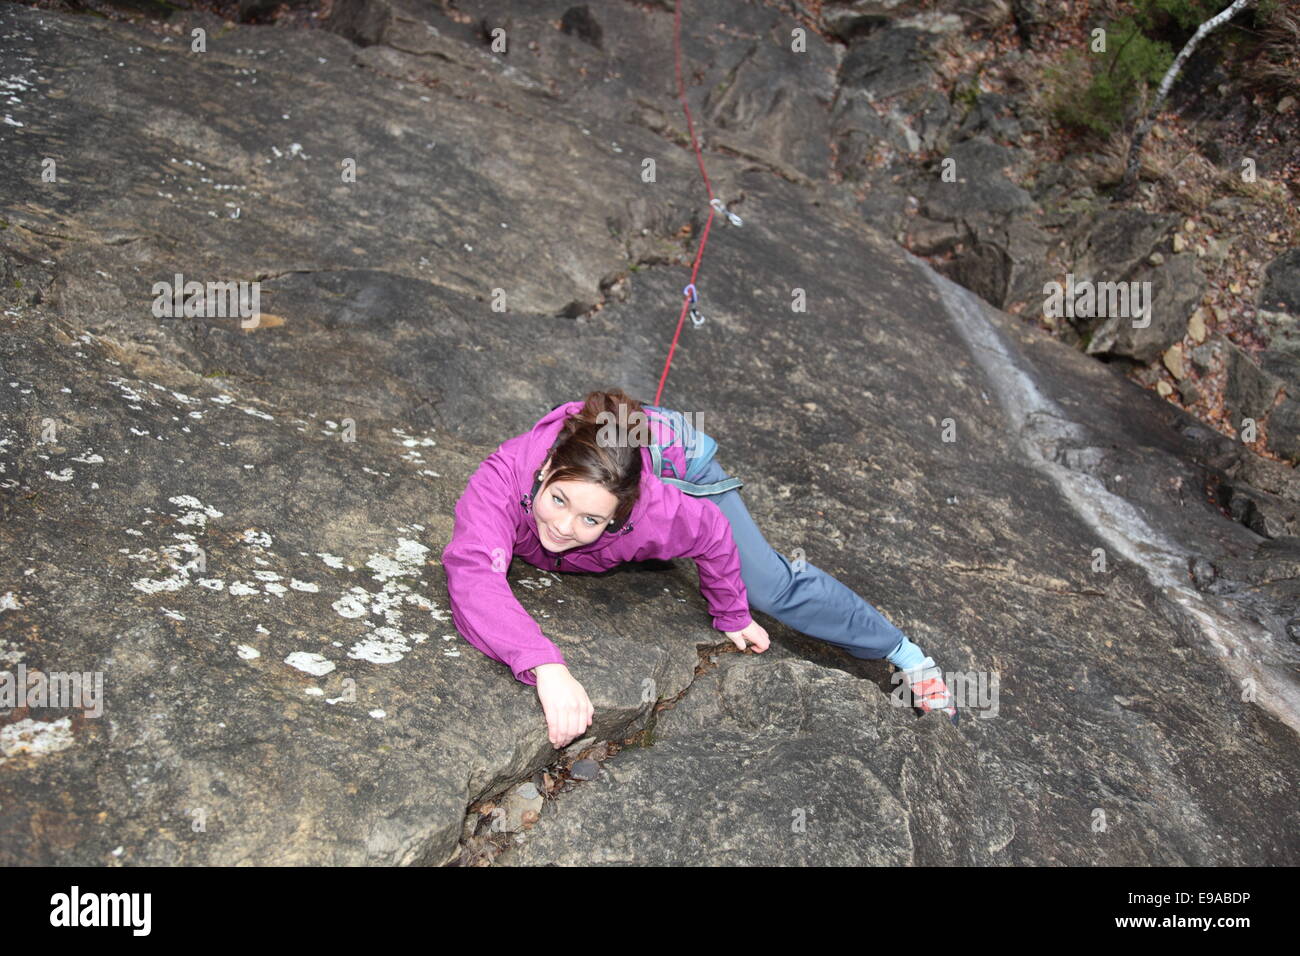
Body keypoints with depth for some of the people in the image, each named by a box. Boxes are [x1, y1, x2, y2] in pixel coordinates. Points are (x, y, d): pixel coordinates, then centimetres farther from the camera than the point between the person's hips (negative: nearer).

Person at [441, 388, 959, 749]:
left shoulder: (653, 510, -45)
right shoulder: (504, 477, -46)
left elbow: (713, 533, -23)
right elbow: (473, 576, -58)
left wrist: (732, 616, -8)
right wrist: (546, 666, -71)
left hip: (673, 456, -2)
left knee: (772, 586, -1)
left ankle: (904, 653, 21)